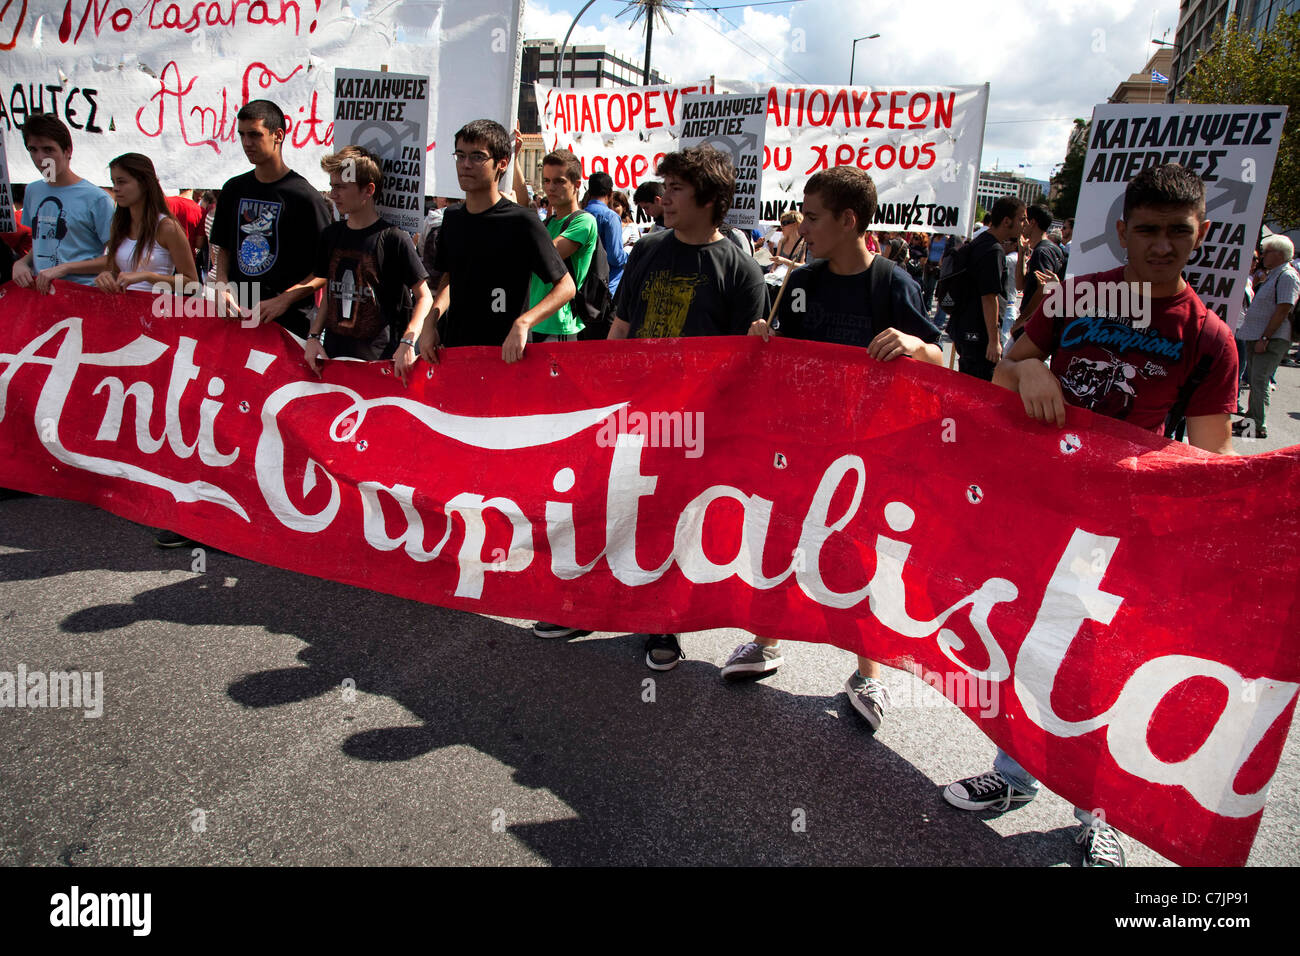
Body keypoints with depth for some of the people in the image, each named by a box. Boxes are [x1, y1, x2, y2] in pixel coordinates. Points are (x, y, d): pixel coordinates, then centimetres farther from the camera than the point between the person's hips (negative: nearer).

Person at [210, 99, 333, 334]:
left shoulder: (304, 195, -7)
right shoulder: (234, 190, 13)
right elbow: (224, 249, 21)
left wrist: (283, 301, -15)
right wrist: (222, 288, 2)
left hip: (288, 321, -5)